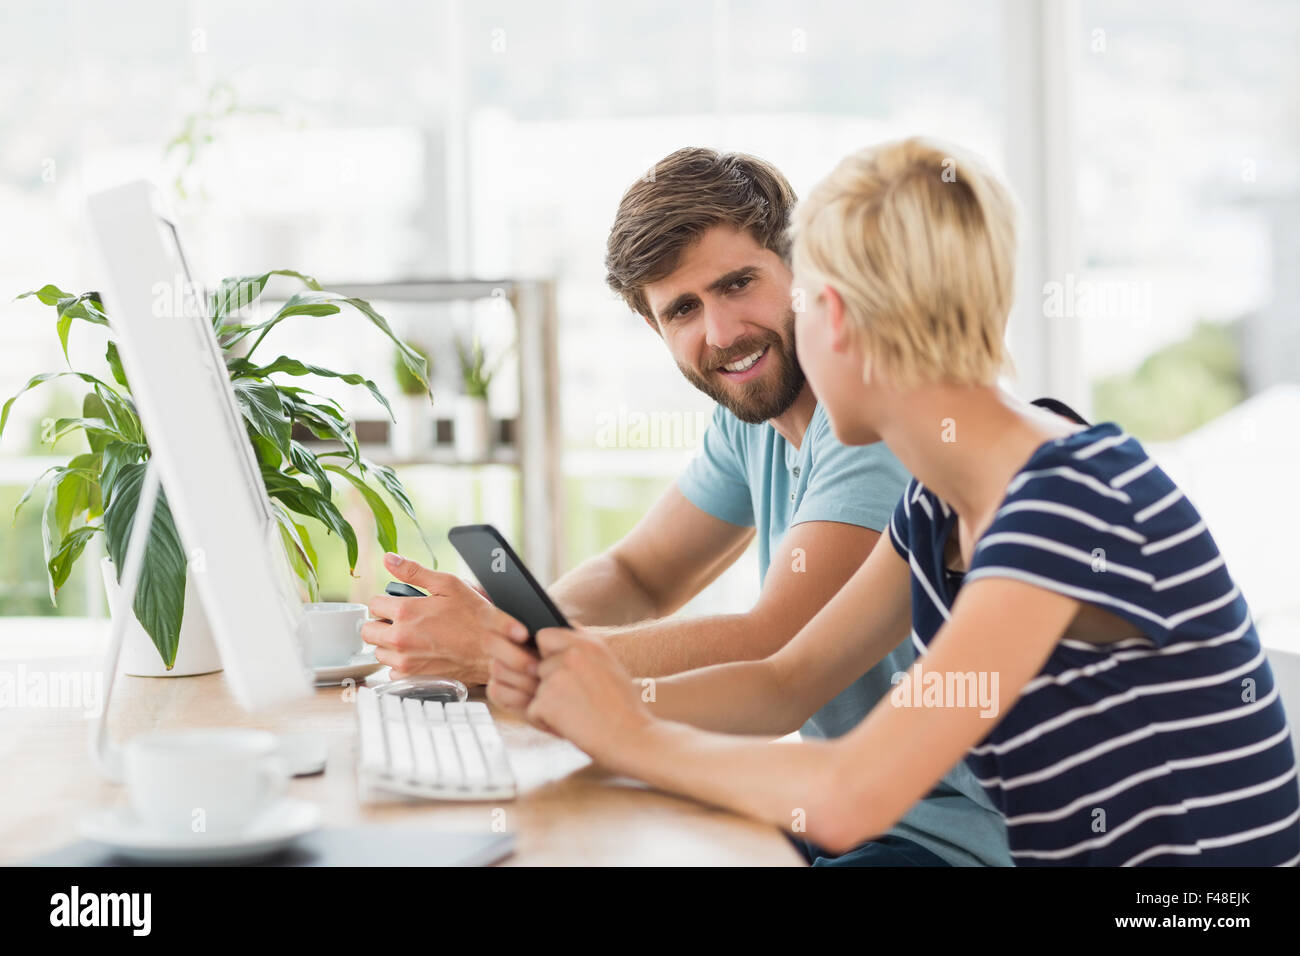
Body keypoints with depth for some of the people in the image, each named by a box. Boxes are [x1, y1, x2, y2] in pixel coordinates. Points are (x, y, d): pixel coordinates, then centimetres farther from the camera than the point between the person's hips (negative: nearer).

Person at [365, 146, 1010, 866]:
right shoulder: (754, 414, 7)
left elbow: (774, 652, -26)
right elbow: (637, 576, 15)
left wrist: (501, 648, -24)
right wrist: (503, 621, -8)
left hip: (940, 831, -7)